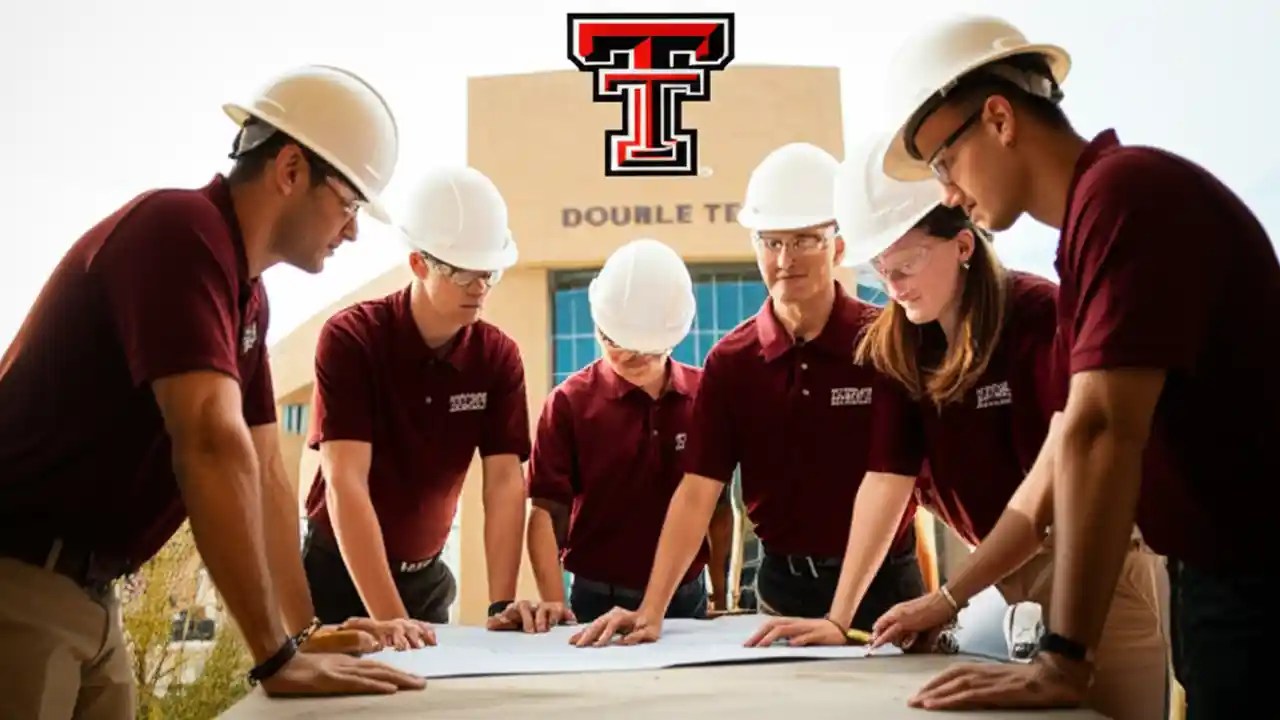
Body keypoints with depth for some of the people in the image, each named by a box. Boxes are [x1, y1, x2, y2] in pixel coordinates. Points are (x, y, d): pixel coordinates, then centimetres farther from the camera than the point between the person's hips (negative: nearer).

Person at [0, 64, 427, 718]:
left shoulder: (248, 293, 8)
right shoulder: (180, 229, -20)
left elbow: (263, 469, 9)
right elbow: (212, 444, -30)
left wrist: (306, 630, 6)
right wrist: (278, 658, -30)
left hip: (86, 591, 9)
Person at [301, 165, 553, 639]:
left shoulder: (499, 356, -9)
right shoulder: (350, 338, -20)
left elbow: (505, 482, -12)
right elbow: (344, 482, -28)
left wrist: (501, 604, -23)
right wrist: (388, 617, -35)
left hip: (426, 575, 4)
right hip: (339, 569, -3)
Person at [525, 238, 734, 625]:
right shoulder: (570, 401, -8)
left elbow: (719, 506, 6)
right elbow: (546, 511, -10)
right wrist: (554, 602, -20)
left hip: (687, 599, 2)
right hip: (600, 601, -2)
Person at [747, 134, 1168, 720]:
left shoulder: (1043, 316, -19)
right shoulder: (897, 345, -3)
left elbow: (1058, 477, -22)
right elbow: (887, 478, -8)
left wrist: (949, 599, -27)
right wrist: (838, 619, -16)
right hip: (1004, 578, 5)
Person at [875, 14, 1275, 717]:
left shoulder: (1125, 190, -19)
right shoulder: (1102, 206, 12)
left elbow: (1101, 433, -28)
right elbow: (1066, 455, 14)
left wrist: (1062, 662, -26)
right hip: (1222, 575, 9)